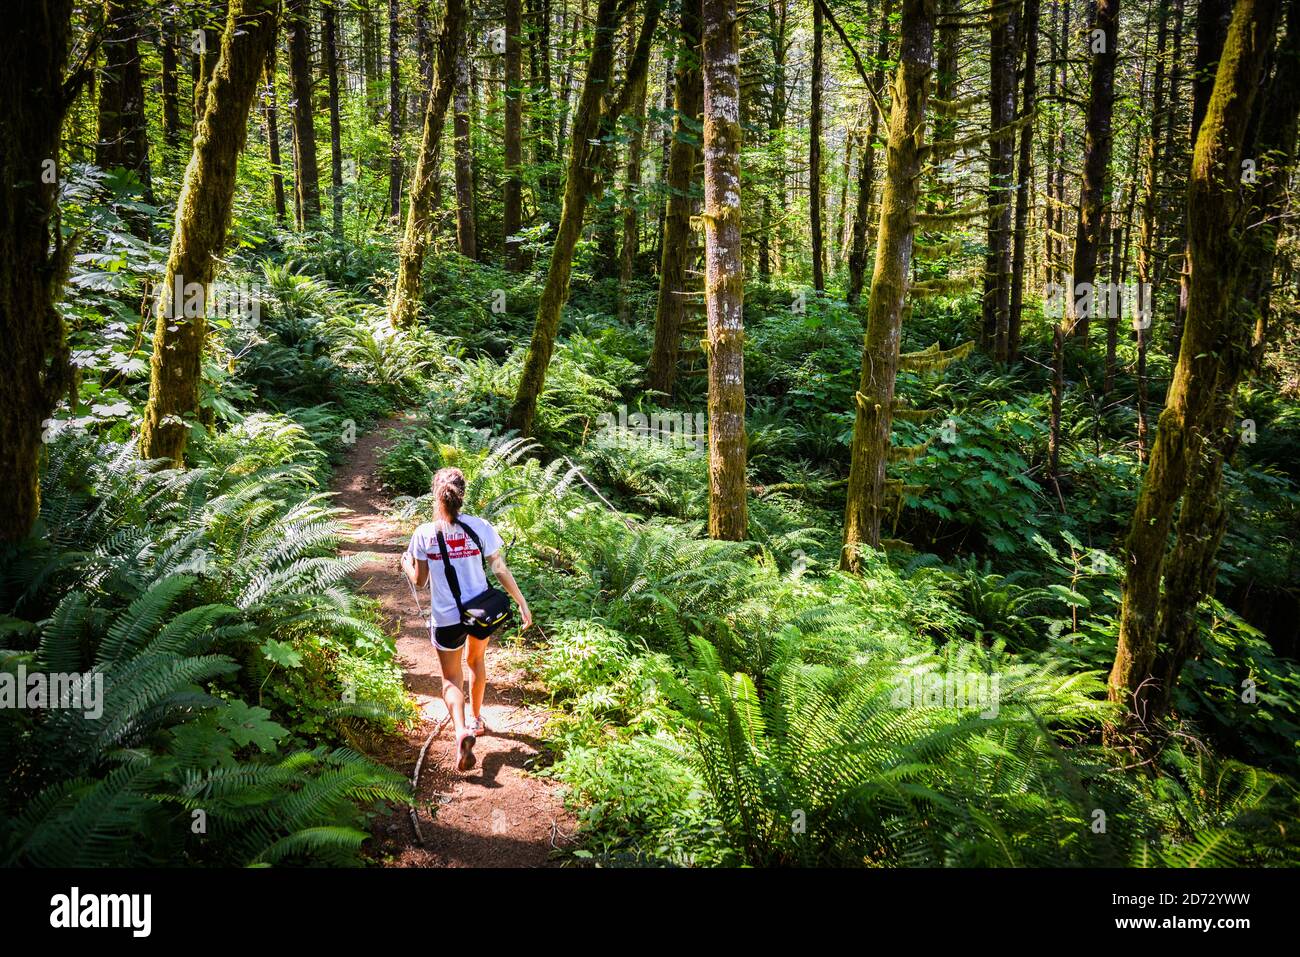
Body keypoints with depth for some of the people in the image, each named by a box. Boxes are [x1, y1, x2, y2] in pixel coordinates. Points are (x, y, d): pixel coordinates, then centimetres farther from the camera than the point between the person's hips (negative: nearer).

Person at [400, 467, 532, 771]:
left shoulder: (424, 534, -12)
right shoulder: (480, 527, -11)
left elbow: (419, 580, -3)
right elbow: (501, 570, -7)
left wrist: (405, 563, 19)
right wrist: (522, 604, 3)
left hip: (446, 618, -2)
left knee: (451, 678, 13)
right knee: (477, 661, 29)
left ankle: (462, 731, -13)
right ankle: (476, 719, 44)